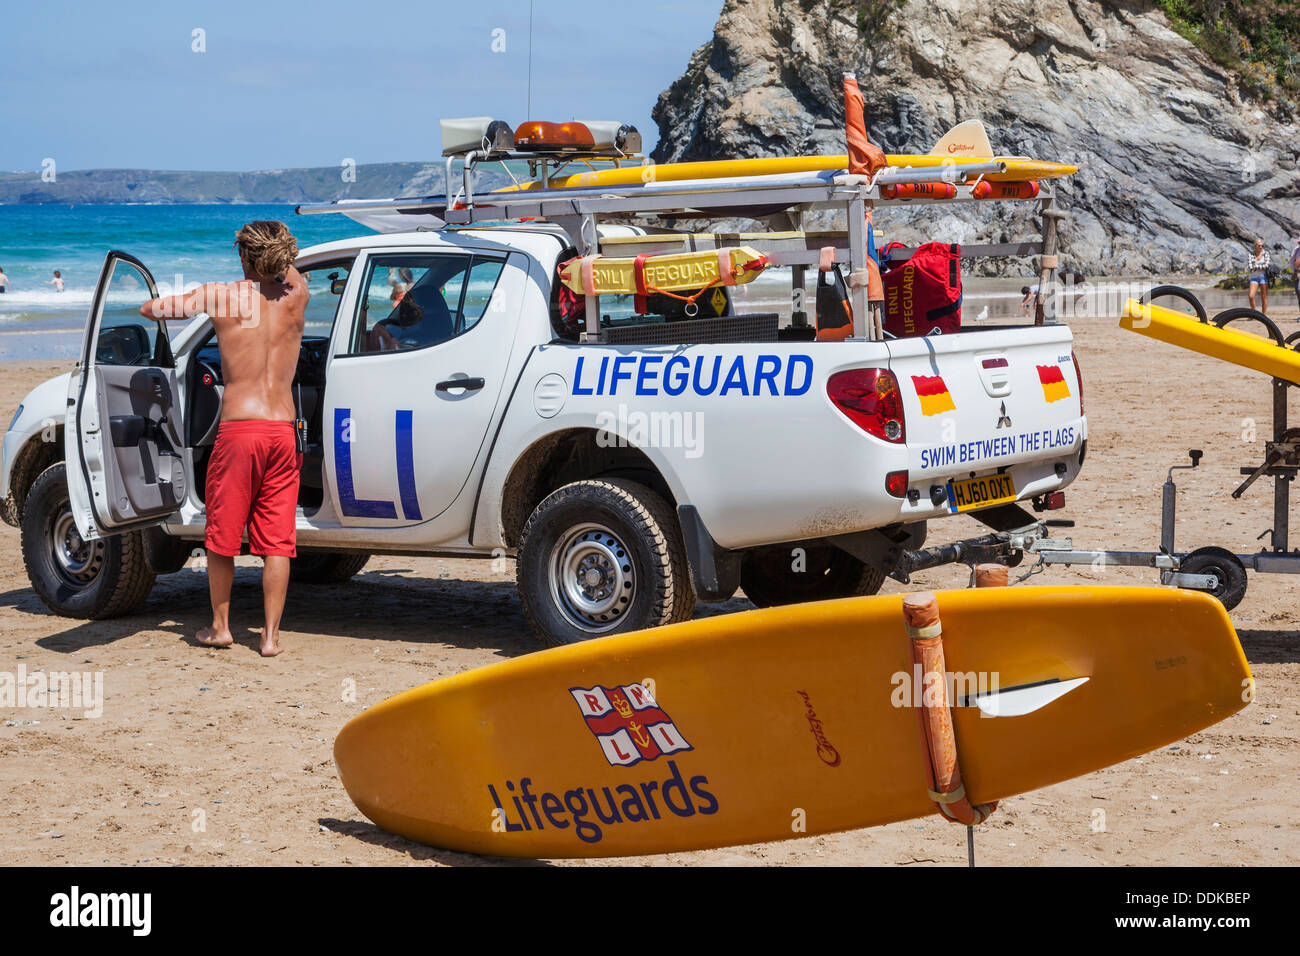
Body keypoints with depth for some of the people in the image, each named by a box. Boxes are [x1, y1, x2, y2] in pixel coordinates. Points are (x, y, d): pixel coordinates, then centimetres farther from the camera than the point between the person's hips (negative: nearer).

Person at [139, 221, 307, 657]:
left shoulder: (221, 296, -3)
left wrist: (175, 304, 27)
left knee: (221, 536, 13)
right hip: (284, 430, 3)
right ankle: (271, 635, 7)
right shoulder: (296, 296, 5)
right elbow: (289, 272, 32)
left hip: (239, 428, -2)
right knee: (276, 540, 7)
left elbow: (150, 309, 8)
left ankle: (220, 626, 24)